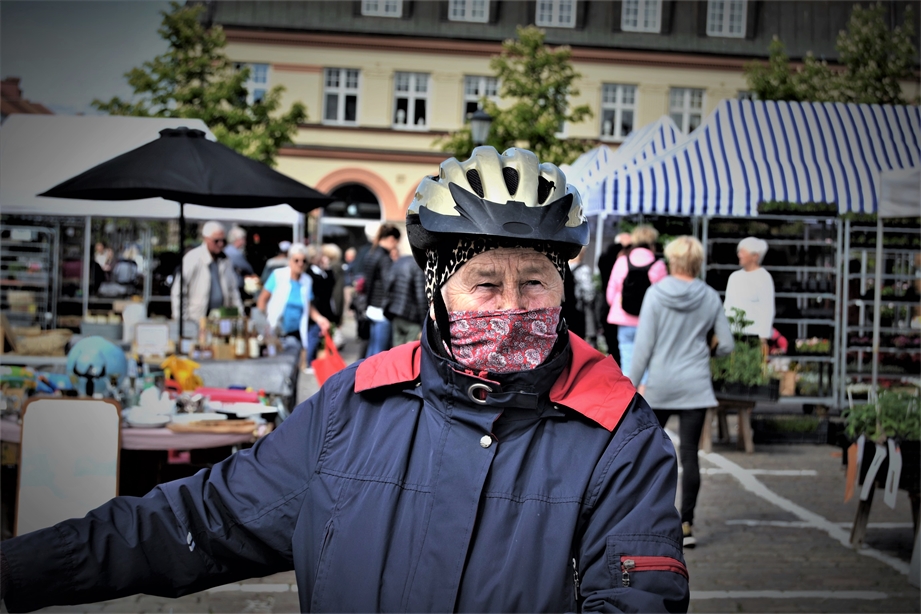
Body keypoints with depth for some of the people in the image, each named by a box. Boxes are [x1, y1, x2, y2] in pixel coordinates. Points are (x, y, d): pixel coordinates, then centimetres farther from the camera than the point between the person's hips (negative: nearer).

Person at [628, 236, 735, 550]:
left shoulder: (655, 293, -6)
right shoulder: (710, 297, 0)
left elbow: (644, 343, -7)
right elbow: (726, 344, 4)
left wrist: (633, 382, -1)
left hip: (660, 385, -1)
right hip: (695, 385, 1)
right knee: (689, 454, 2)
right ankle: (686, 524, 3)